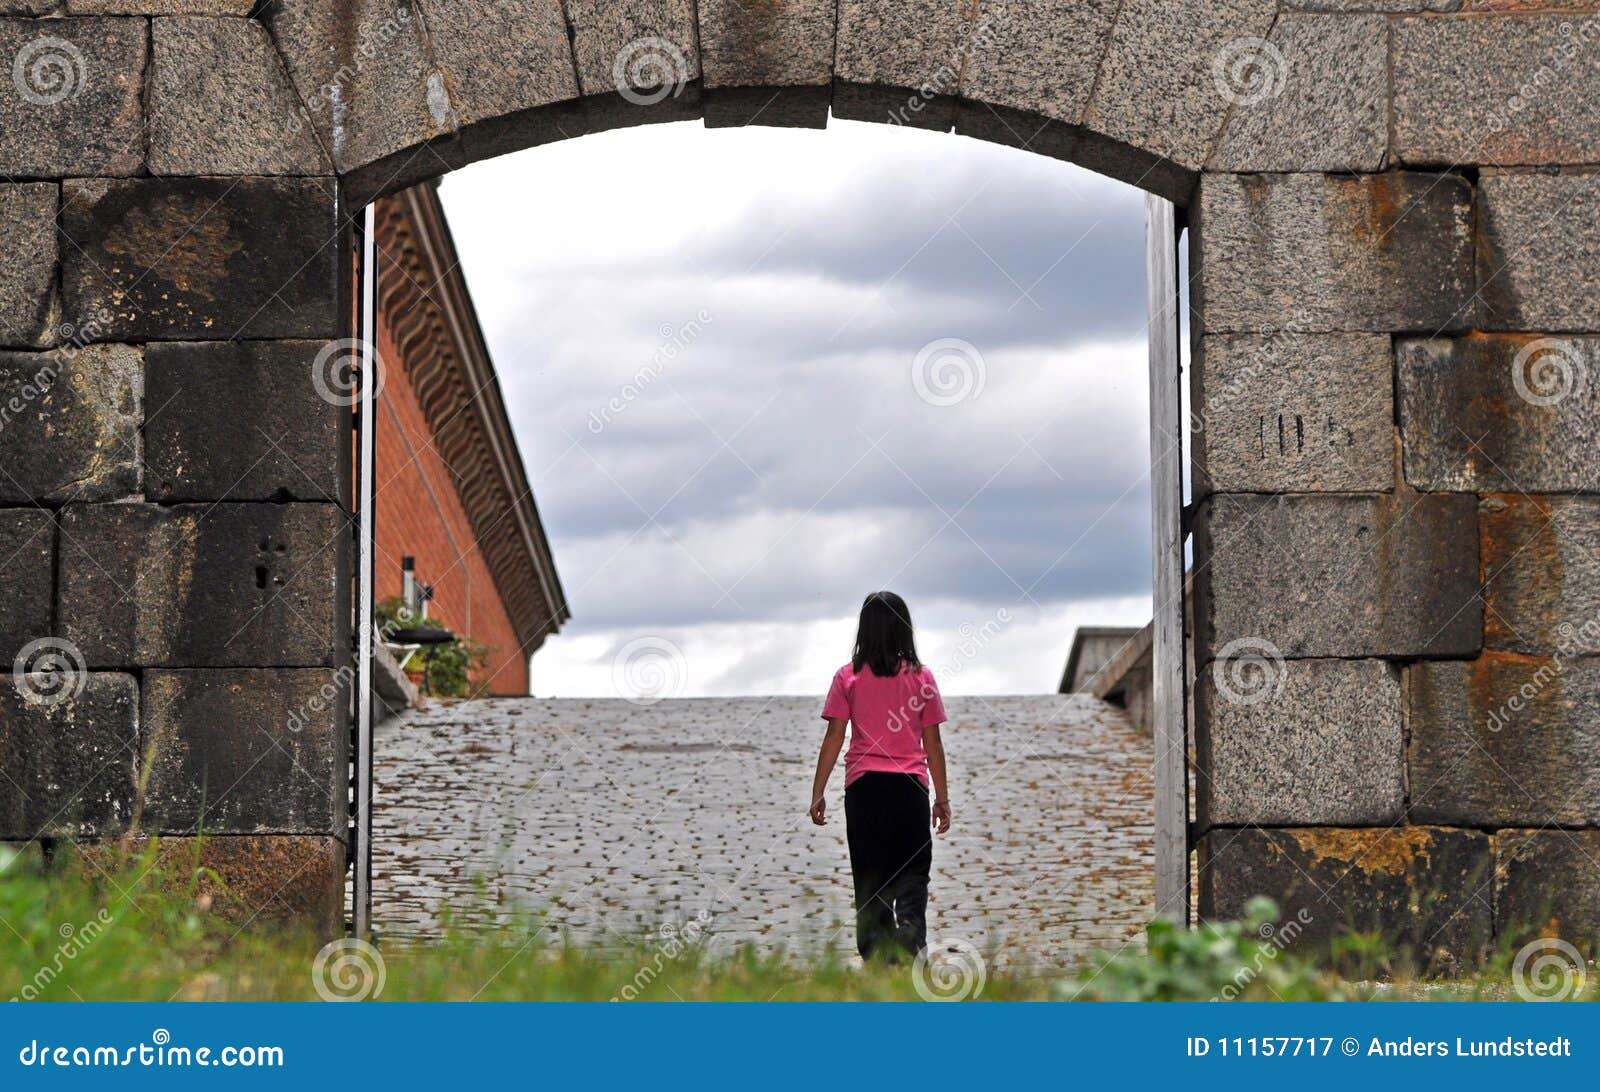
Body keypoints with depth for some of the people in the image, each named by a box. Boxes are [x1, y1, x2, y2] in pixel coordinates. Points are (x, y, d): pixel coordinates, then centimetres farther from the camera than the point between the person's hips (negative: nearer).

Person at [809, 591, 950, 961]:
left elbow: (833, 739, -1)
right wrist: (942, 799, 9)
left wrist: (818, 793, 4)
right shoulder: (920, 677, 1)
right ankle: (909, 943, -19)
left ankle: (876, 958, 5)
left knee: (870, 878, 7)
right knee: (912, 875, 3)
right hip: (910, 785, 0)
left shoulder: (849, 677, 1)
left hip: (863, 784, 0)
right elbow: (933, 744, 3)